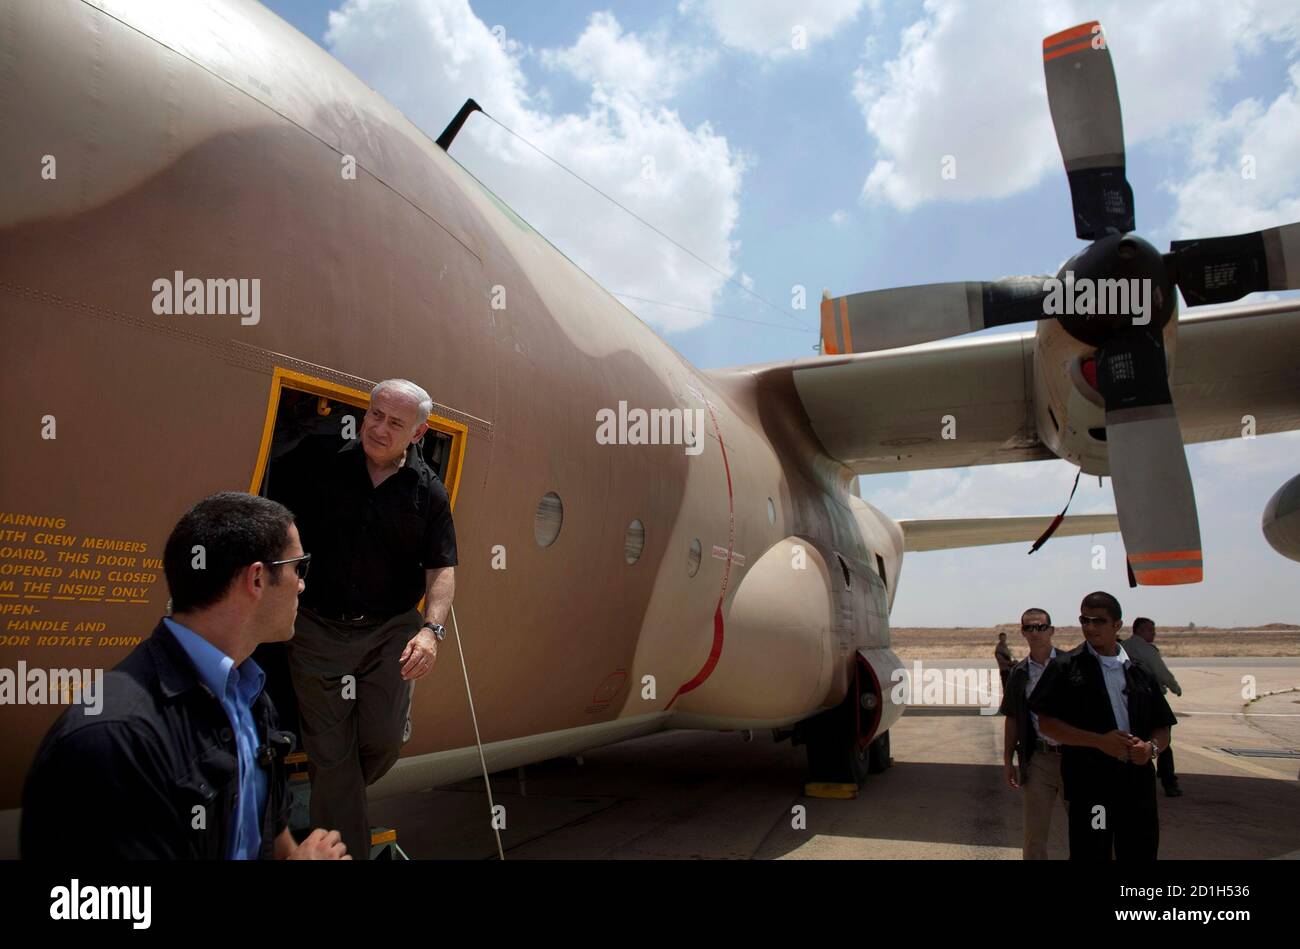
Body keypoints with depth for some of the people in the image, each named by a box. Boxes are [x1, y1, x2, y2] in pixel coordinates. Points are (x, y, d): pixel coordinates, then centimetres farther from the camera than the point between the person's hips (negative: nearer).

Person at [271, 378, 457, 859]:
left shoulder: (427, 490, -1)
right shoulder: (318, 462, -5)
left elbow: (442, 568, -1)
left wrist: (431, 628, -15)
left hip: (392, 630, 1)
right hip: (316, 626, 0)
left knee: (384, 740, -3)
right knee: (330, 750, 5)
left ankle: (336, 801, 31)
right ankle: (345, 848, 21)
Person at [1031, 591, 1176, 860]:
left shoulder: (1141, 672, 11)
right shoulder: (1066, 667, -1)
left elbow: (1162, 729, 14)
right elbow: (1047, 723, -5)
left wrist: (1151, 747, -9)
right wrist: (1100, 741, -15)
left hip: (1138, 780, 4)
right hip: (1089, 781, -3)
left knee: (1141, 853, 9)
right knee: (1090, 852, 1)